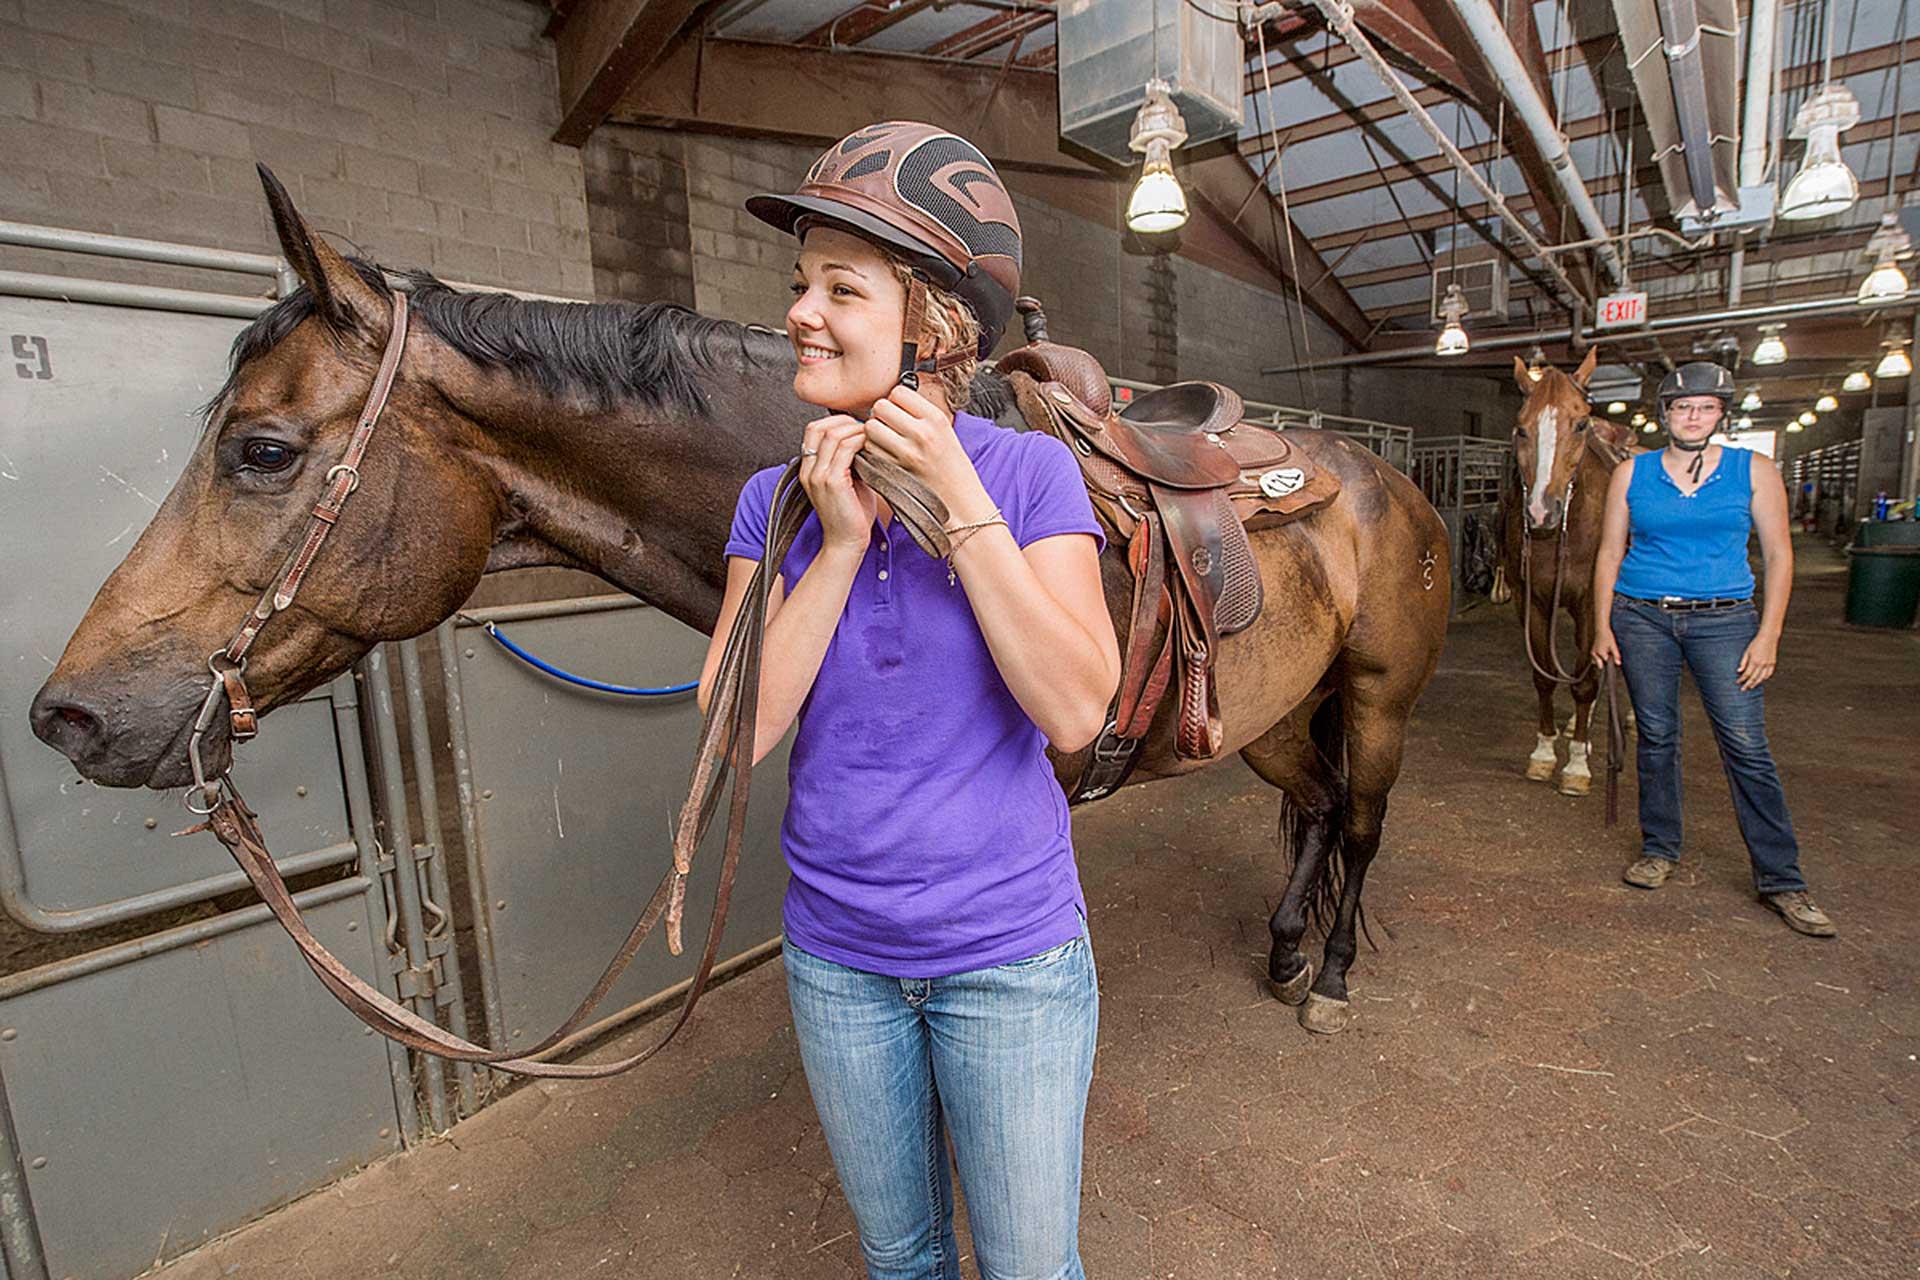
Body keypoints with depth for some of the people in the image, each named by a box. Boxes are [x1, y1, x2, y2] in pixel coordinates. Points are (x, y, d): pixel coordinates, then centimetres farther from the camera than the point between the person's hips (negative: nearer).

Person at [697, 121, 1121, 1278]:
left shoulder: (1032, 472, -12)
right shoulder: (776, 499, -4)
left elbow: (1076, 711, -22)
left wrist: (960, 500, -25)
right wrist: (837, 542, -20)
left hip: (1011, 952, -3)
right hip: (837, 957, 3)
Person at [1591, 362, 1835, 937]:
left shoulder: (1754, 470, 3)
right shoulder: (1631, 473, 4)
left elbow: (1778, 555, 3)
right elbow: (1609, 554, 6)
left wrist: (1768, 636, -5)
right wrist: (1602, 626, 0)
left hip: (1724, 619, -1)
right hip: (1641, 616, 1)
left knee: (1747, 748, -3)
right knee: (1655, 736, 8)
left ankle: (1781, 879, 8)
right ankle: (1659, 848, 24)